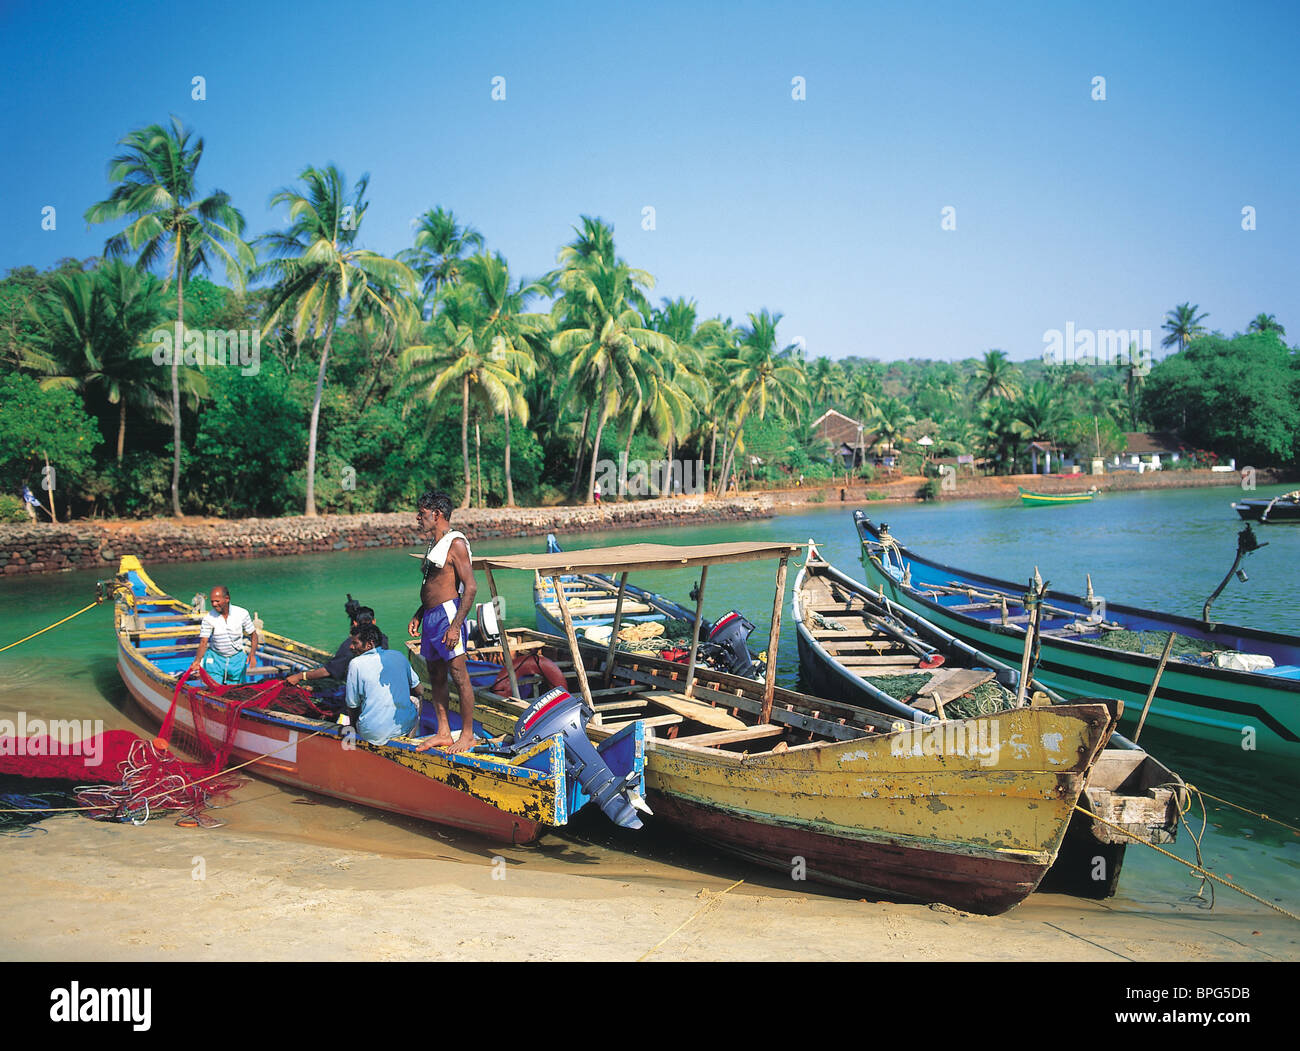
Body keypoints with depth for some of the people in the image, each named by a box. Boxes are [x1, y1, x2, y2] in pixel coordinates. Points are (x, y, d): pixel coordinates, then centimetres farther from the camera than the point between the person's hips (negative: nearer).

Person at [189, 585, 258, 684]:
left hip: (236, 659, 1)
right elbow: (203, 641, -13)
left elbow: (253, 635, 1)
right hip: (215, 659, -1)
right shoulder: (208, 617, -10)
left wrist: (252, 654, -14)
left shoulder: (242, 613, -7)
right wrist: (197, 660, -29)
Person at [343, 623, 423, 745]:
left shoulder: (356, 663, -8)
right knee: (415, 699, 35)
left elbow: (352, 704, -2)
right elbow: (418, 690, 15)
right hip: (405, 725, 3)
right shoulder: (398, 656, 5)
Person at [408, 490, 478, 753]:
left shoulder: (455, 543, -11)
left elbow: (471, 588, -17)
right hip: (430, 616, 10)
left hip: (447, 613, -10)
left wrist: (455, 625, -21)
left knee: (459, 675, -4)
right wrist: (418, 616, 22)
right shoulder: (434, 544, 18)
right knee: (436, 676, 12)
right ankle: (443, 733, 20)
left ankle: (467, 735, 3)